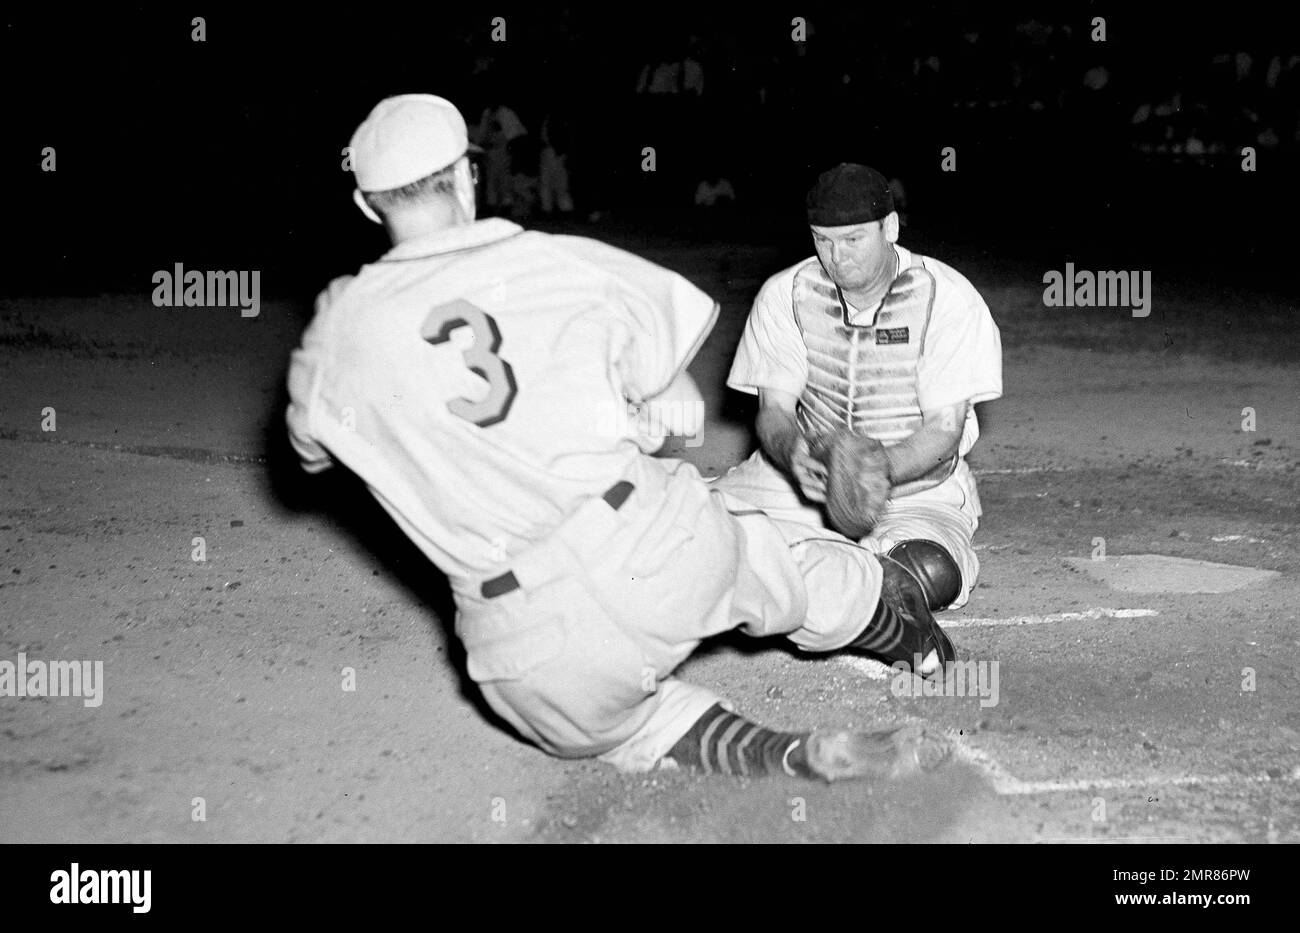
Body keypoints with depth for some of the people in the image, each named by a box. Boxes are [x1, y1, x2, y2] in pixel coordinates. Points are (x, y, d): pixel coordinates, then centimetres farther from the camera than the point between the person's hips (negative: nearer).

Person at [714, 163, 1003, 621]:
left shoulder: (949, 299, -11)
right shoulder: (784, 295, -3)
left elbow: (943, 432, -14)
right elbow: (773, 410, -4)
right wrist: (793, 454, -31)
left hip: (918, 484, -2)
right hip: (805, 472, 2)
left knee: (933, 573, -35)